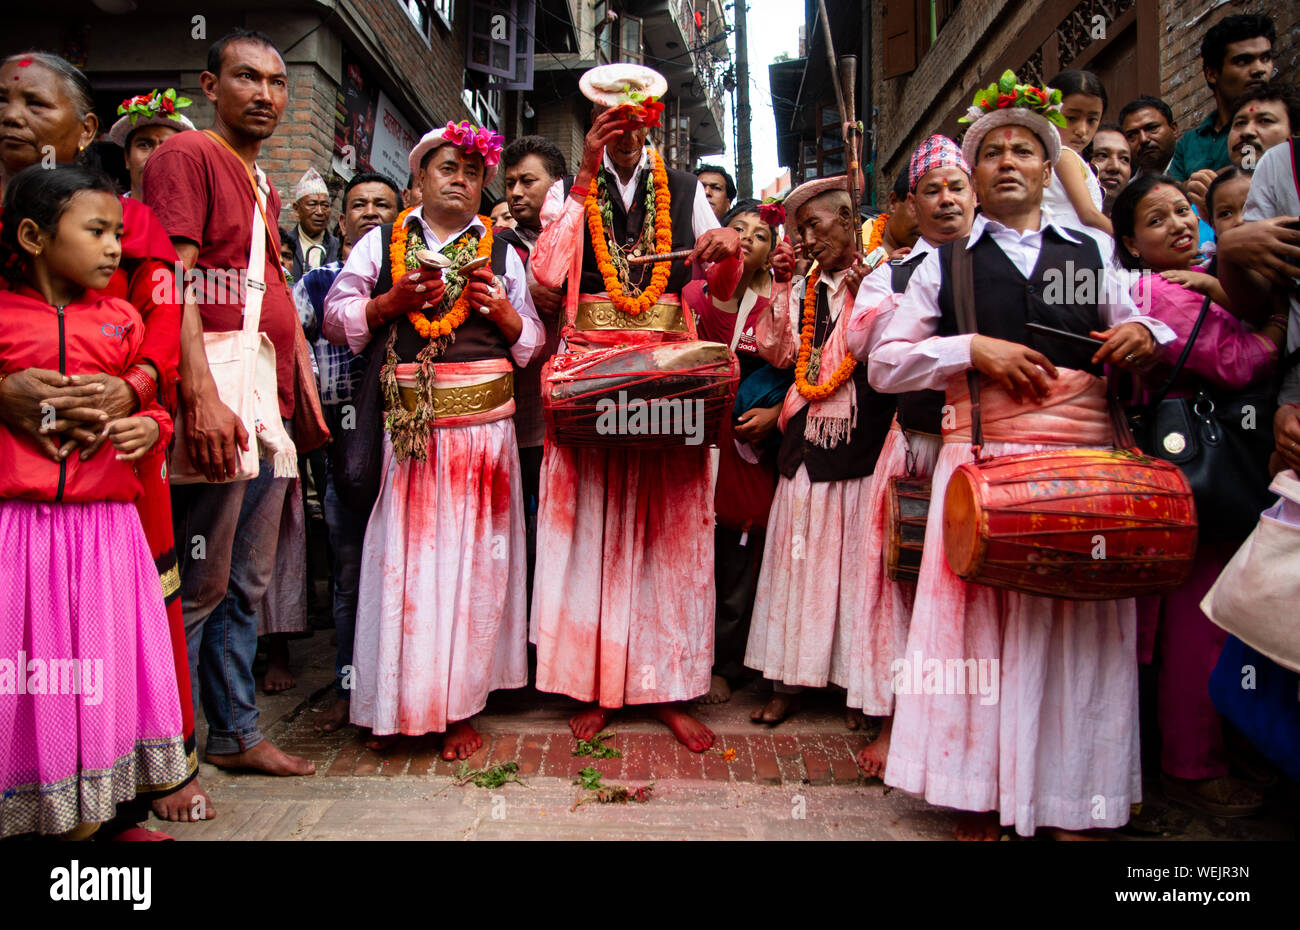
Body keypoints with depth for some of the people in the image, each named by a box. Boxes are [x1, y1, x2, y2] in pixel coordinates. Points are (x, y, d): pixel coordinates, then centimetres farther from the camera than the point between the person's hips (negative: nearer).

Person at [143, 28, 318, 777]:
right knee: (199, 586, -3)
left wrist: (302, 397, 21)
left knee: (247, 585, 13)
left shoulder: (263, 187, 24)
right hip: (216, 402, -8)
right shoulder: (187, 155, -2)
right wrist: (202, 395, -22)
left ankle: (236, 732, 25)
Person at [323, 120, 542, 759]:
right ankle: (395, 704, 16)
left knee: (472, 560, 1)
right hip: (407, 426, 0)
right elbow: (337, 318, 8)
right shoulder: (380, 243, 13)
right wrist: (392, 301, -7)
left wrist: (502, 310, -6)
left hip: (484, 425, 1)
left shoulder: (501, 252, 16)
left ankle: (460, 706, 14)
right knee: (403, 556, 0)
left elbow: (531, 344, 13)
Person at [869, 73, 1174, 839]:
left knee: (1081, 630, 1)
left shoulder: (1090, 255, 18)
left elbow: (1136, 330, 24)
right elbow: (884, 365, 6)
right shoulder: (946, 264, 13)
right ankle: (983, 798, 11)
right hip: (984, 459, -1)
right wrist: (973, 349, -7)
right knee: (986, 628, -2)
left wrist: (1145, 336, 0)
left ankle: (1072, 801, 15)